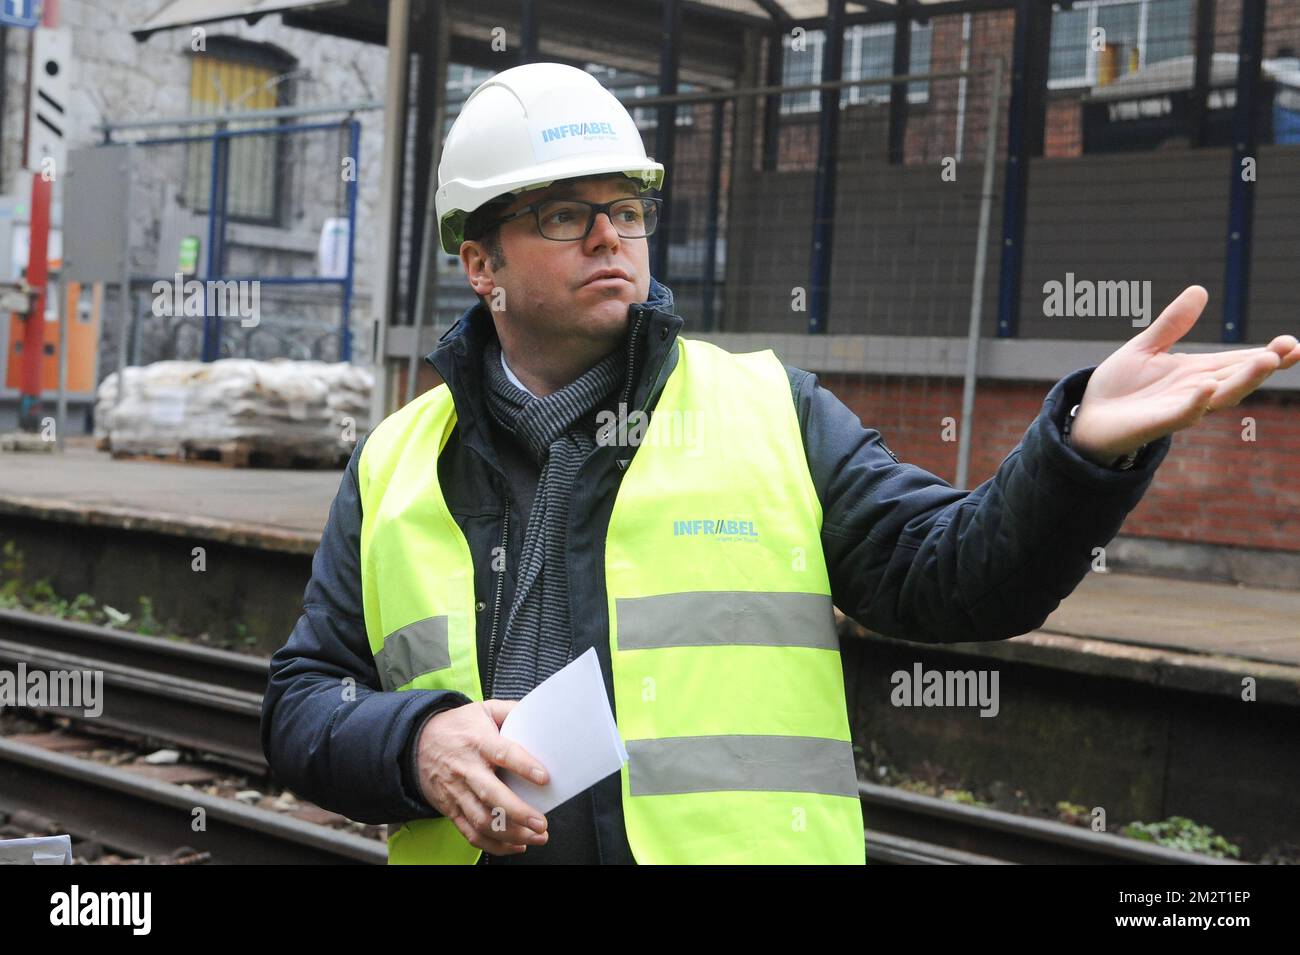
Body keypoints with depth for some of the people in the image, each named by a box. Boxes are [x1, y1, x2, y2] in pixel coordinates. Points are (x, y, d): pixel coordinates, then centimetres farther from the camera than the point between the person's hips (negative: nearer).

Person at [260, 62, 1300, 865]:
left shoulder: (772, 410, 7)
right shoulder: (396, 467, 10)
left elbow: (954, 572, -2)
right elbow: (301, 704, 11)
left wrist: (1088, 442, -19)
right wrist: (418, 743, -9)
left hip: (739, 841, -1)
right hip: (480, 846, 1)